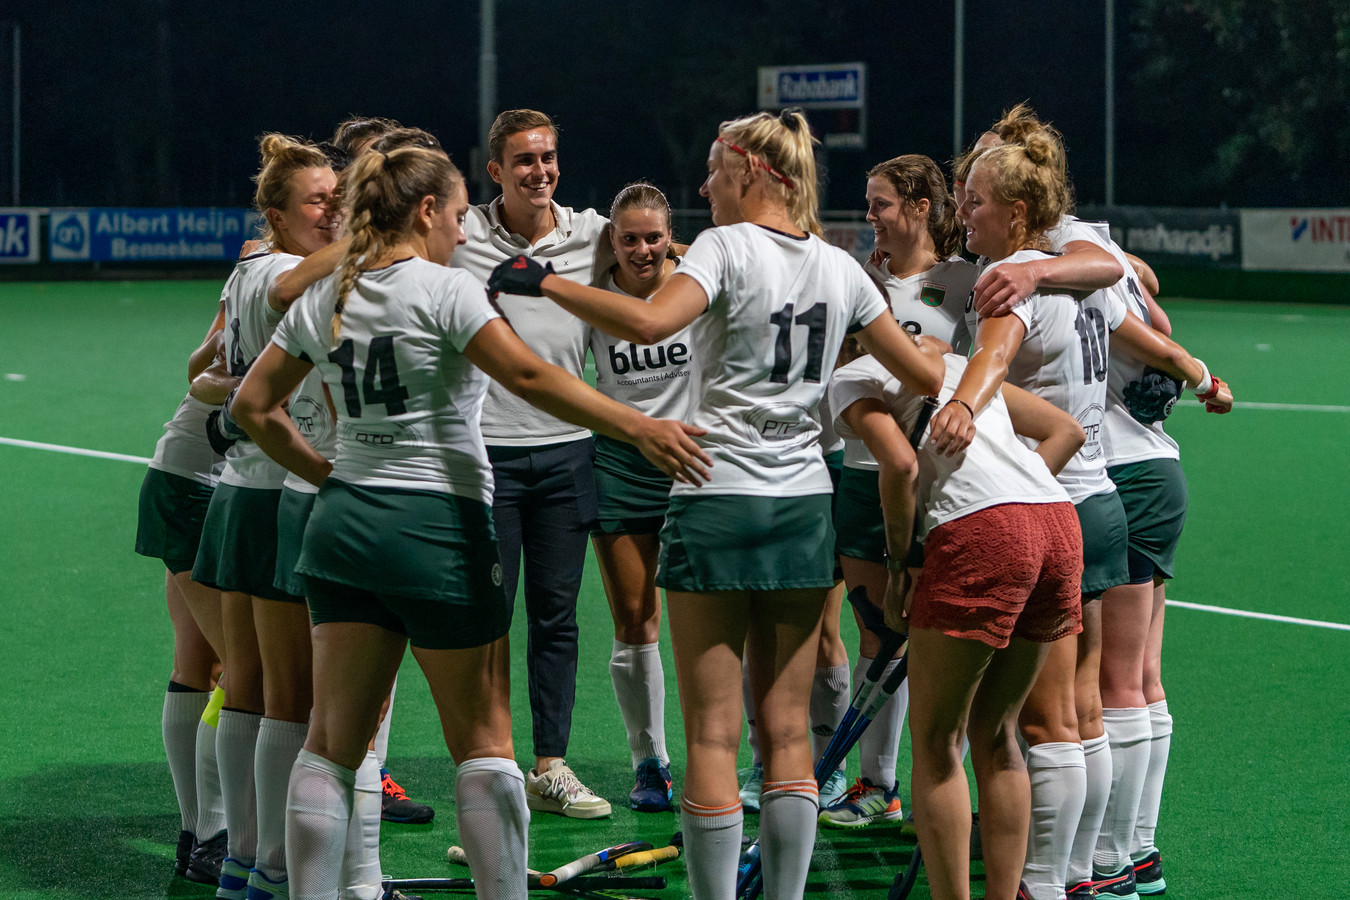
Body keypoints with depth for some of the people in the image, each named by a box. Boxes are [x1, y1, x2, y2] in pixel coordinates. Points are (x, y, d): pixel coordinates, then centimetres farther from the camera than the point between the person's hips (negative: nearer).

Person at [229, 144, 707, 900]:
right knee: (483, 742, 5)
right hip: (439, 526, -6)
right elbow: (528, 375, -22)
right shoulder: (444, 290, -11)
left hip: (346, 520, 6)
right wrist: (638, 426, -26)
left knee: (335, 740, 8)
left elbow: (255, 404, 14)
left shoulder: (328, 299, 9)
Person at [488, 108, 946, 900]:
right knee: (787, 730, 9)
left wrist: (545, 283, -18)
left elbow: (649, 322, -27)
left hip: (719, 500, -5)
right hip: (804, 507, 5)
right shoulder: (841, 268, 9)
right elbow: (926, 373, 14)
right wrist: (929, 344, 36)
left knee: (713, 736, -2)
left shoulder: (729, 246, -8)